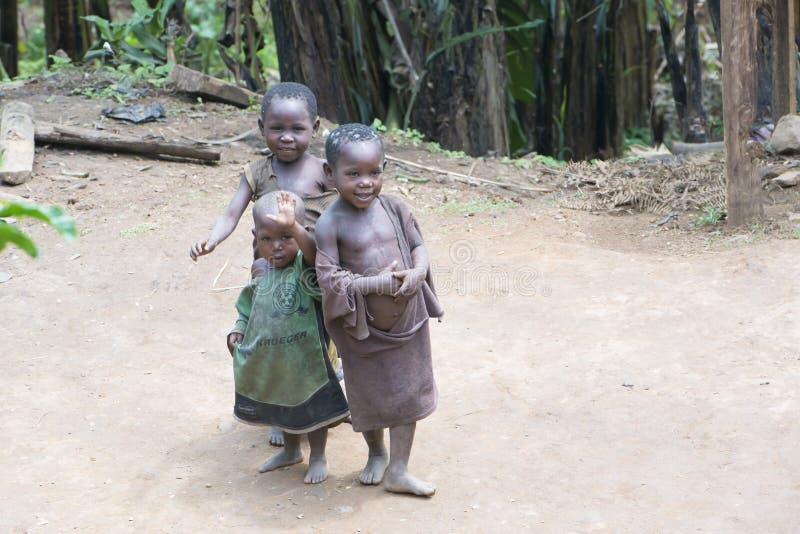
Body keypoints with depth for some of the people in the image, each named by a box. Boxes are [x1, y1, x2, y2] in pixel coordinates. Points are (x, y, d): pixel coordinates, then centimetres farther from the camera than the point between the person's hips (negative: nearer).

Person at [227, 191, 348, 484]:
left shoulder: (305, 268, -21)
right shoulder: (264, 280, 1)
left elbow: (314, 252, -45)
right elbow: (249, 308, 18)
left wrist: (292, 227, -60)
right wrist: (238, 330, 3)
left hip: (305, 359, -7)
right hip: (271, 360, 7)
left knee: (311, 407, 10)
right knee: (281, 405, 24)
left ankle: (318, 457, 31)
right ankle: (291, 450, 47)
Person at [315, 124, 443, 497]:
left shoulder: (394, 207, -5)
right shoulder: (330, 224, -16)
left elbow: (418, 245, 4)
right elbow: (328, 276, -19)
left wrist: (417, 274, -17)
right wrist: (377, 283, -27)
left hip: (407, 318, 3)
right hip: (362, 327, -3)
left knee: (407, 391, 10)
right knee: (368, 395, 15)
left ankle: (398, 470, 23)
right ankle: (376, 453, 43)